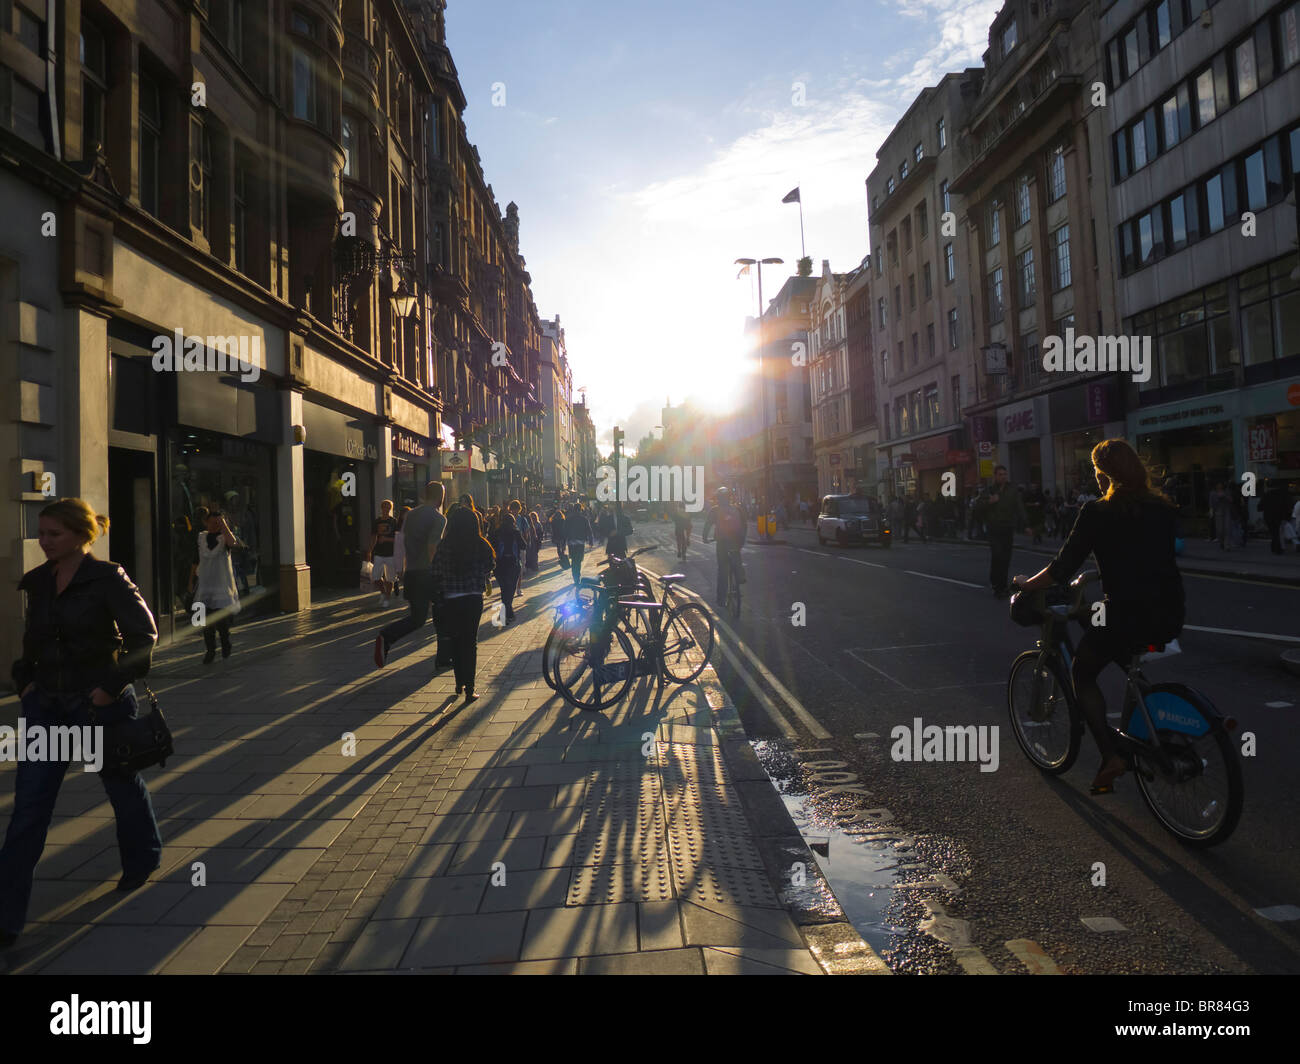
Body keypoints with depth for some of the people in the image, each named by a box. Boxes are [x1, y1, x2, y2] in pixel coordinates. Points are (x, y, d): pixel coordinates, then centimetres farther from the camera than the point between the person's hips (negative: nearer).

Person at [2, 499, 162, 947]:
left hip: (98, 704, -5)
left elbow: (144, 634, -15)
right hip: (46, 705, 5)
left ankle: (142, 860, 40)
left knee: (122, 784, 14)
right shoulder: (38, 582, 5)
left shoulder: (107, 579, -14)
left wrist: (112, 685, -18)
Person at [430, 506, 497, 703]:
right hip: (474, 599, 0)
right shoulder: (481, 545, -8)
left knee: (455, 640, 18)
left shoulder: (443, 546, -7)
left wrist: (438, 599, 6)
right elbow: (491, 567, 3)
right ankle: (469, 689, 4)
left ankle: (459, 682, 26)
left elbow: (434, 575, -6)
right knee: (470, 642, 7)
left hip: (450, 600, 0)